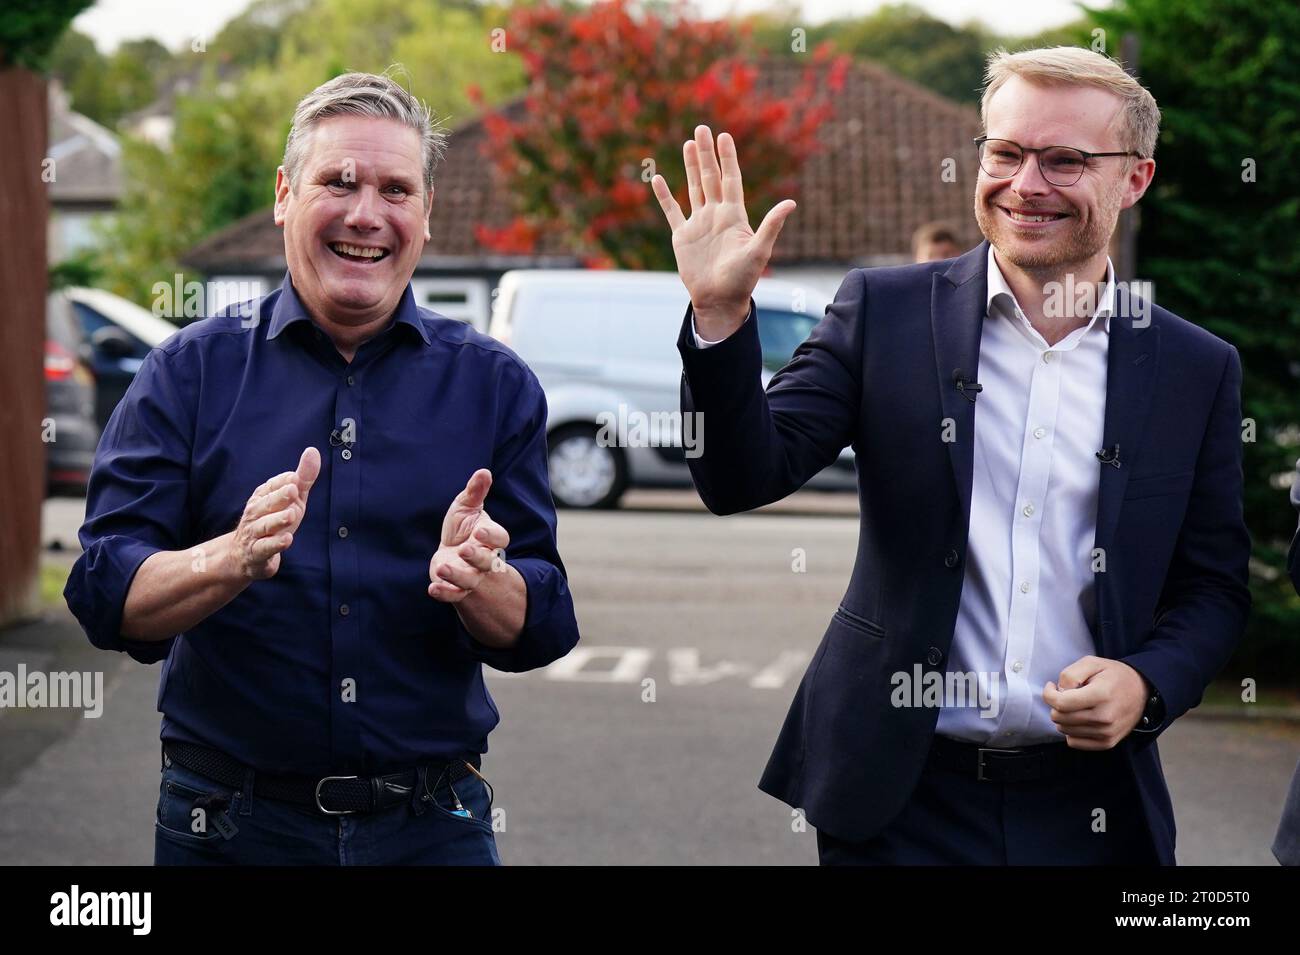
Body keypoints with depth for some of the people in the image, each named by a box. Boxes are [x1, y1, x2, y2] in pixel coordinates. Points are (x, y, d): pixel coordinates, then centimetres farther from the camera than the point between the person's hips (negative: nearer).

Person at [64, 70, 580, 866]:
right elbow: (104, 599, -8)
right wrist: (231, 560, -26)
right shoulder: (191, 371, 0)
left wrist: (477, 583, -22)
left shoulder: (494, 383, 3)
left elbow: (541, 632, -1)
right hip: (230, 826, 0)